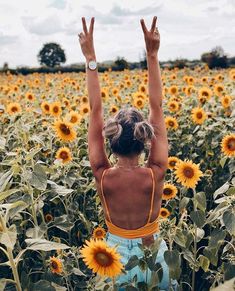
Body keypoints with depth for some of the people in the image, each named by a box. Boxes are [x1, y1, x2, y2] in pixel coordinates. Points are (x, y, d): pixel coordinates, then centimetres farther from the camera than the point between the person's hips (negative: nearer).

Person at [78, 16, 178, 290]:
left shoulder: (103, 177, -24)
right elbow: (156, 108, -23)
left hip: (116, 256, 1)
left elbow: (95, 111, -20)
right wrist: (152, 55, -21)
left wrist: (90, 58, -19)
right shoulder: (156, 175, -25)